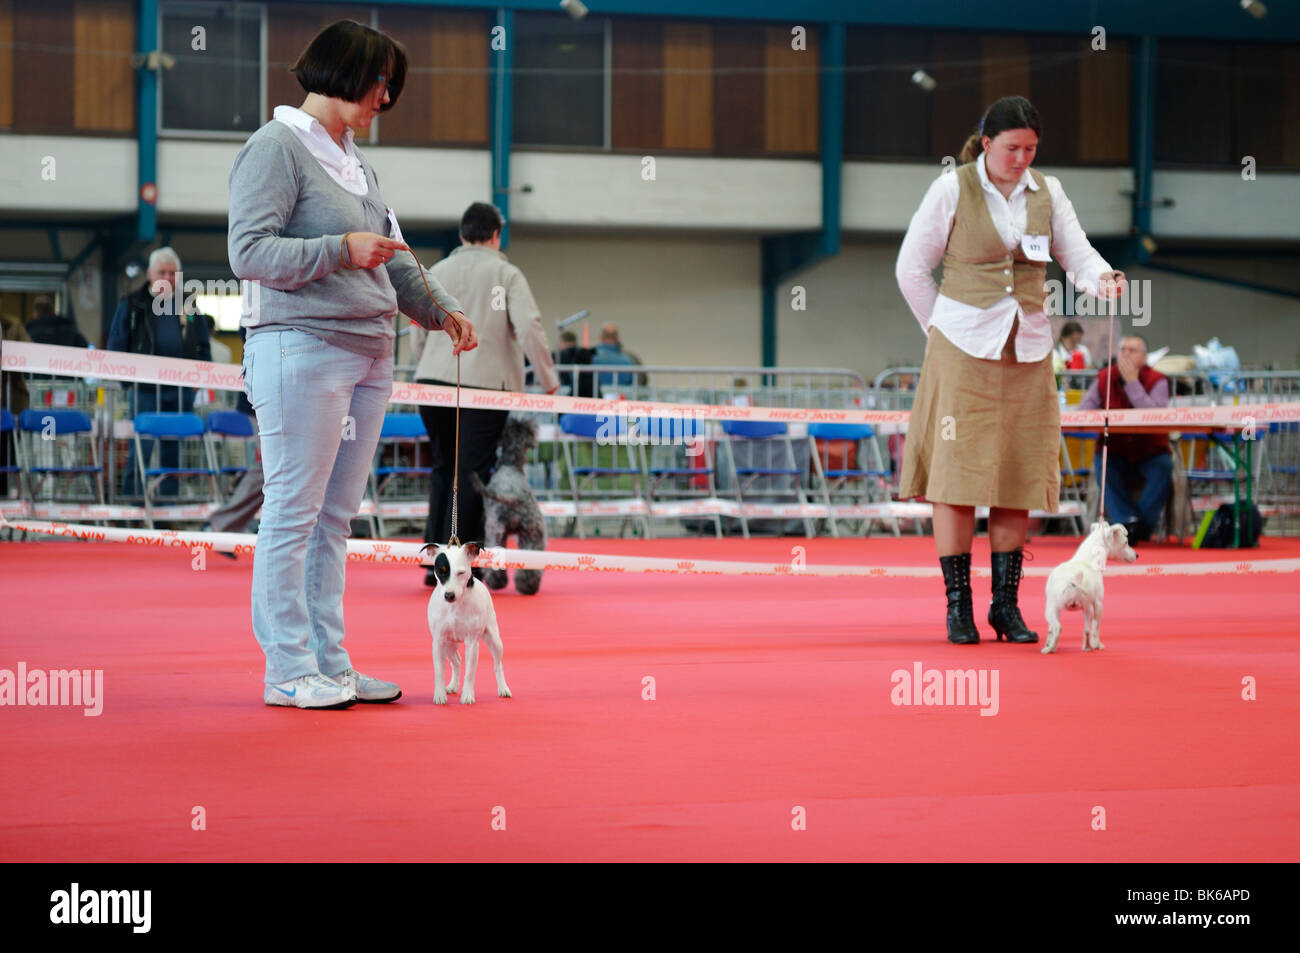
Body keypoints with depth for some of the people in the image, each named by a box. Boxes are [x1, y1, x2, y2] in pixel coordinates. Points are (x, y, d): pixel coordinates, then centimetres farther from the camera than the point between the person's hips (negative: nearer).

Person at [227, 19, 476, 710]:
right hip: (301, 348, -9)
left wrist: (441, 310, 16)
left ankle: (329, 663, 13)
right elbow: (248, 252, -15)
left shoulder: (354, 161, 20)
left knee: (336, 515, 10)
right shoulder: (276, 147, -7)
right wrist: (340, 249, -21)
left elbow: (391, 254, 26)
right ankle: (289, 671, -3)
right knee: (294, 510, -6)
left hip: (368, 354, 9)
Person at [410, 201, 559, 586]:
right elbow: (529, 329, -10)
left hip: (434, 380, 4)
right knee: (473, 473, -1)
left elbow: (417, 334, 15)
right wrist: (548, 379, -2)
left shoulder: (436, 272, 12)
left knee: (444, 467, 15)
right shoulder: (506, 274, -1)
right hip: (485, 381, -4)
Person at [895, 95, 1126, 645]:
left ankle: (1006, 605, 13)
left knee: (1019, 476, 4)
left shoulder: (1047, 192, 8)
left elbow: (1077, 253, 0)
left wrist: (1102, 278, -21)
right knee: (956, 474, -6)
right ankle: (957, 606, 0)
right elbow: (912, 269, 2)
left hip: (1028, 351, 4)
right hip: (963, 350, -4)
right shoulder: (952, 190, -3)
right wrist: (943, 330, 5)